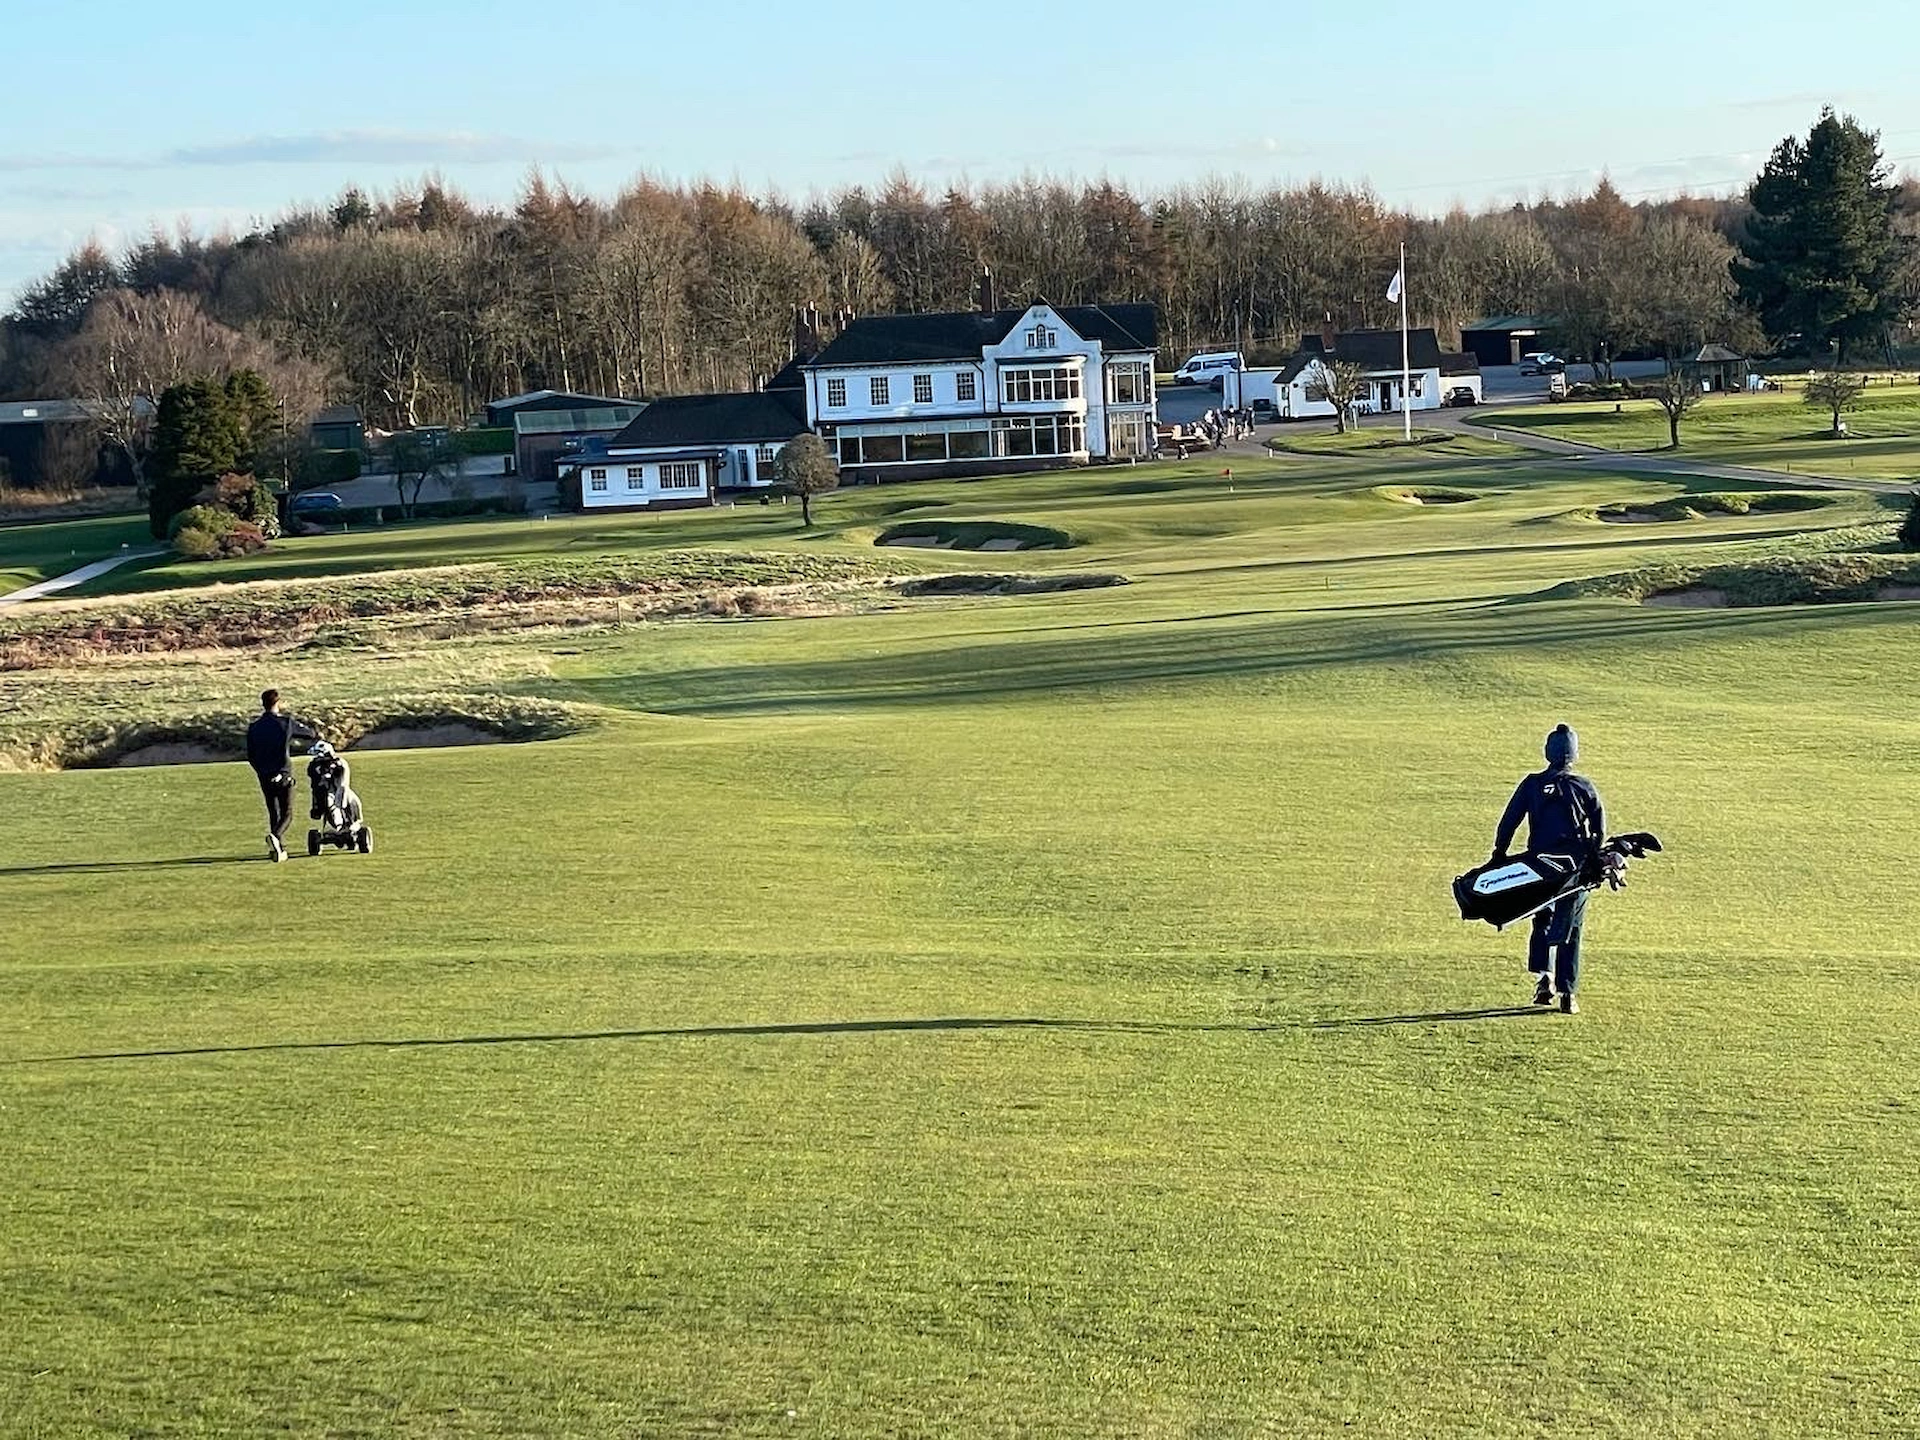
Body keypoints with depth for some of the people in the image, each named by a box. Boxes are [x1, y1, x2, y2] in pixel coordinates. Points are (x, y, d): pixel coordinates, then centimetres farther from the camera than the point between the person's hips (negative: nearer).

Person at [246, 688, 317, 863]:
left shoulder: (254, 727, 4)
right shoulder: (286, 722, -6)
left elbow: (251, 757, 8)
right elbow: (308, 733, 9)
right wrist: (317, 735, 33)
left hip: (264, 777, 4)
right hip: (283, 775, -4)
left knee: (273, 814, 15)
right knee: (287, 813, 1)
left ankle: (279, 848, 14)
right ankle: (275, 836, -27)